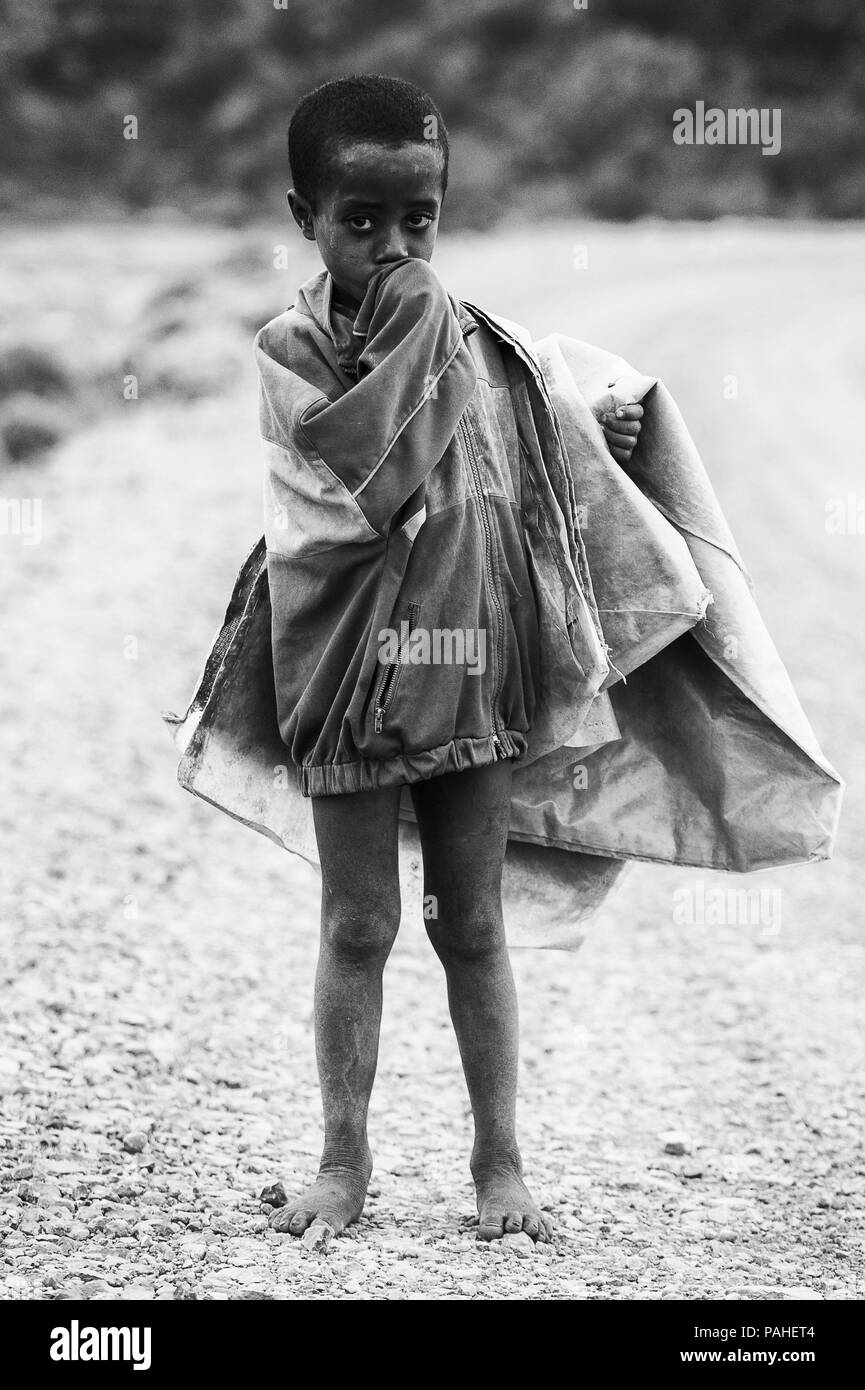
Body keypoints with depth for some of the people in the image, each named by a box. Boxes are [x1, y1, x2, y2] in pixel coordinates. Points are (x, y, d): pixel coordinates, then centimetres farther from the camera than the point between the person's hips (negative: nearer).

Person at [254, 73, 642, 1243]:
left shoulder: (479, 342, 3)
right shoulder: (291, 351, -10)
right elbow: (373, 489, -23)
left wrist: (595, 445, 2)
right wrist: (411, 340, -20)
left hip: (473, 669, 3)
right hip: (355, 675, -3)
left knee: (473, 925, 10)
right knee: (357, 928, 6)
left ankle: (501, 1163, 18)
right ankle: (345, 1160, 18)